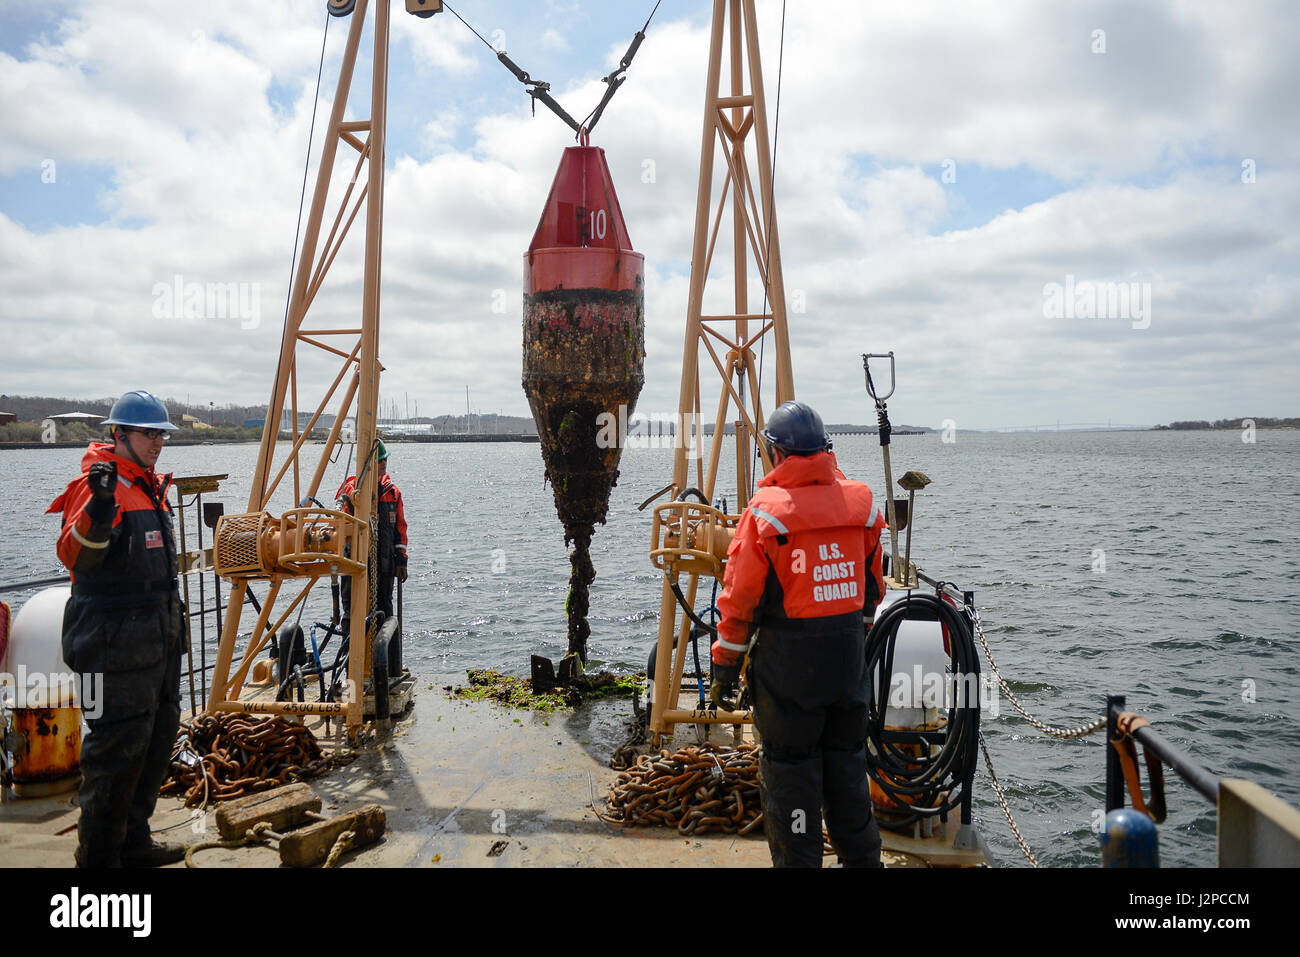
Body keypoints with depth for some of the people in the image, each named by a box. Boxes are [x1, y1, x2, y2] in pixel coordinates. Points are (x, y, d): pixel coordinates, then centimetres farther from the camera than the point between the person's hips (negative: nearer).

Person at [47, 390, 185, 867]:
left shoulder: (150, 486, 13)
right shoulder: (99, 483, -15)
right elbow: (73, 555, -31)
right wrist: (98, 508, -49)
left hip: (156, 639, 10)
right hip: (115, 643, -10)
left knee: (158, 735, 17)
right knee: (118, 747, -3)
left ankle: (133, 842, 32)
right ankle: (99, 854, 13)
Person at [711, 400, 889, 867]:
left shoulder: (765, 513, -13)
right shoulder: (861, 503, 1)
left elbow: (739, 599, -9)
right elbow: (874, 587, 11)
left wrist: (724, 664, 1)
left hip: (788, 659, -5)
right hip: (850, 653, 5)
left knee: (790, 768, 8)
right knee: (846, 762, 19)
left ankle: (798, 860, 17)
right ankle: (862, 856, 31)